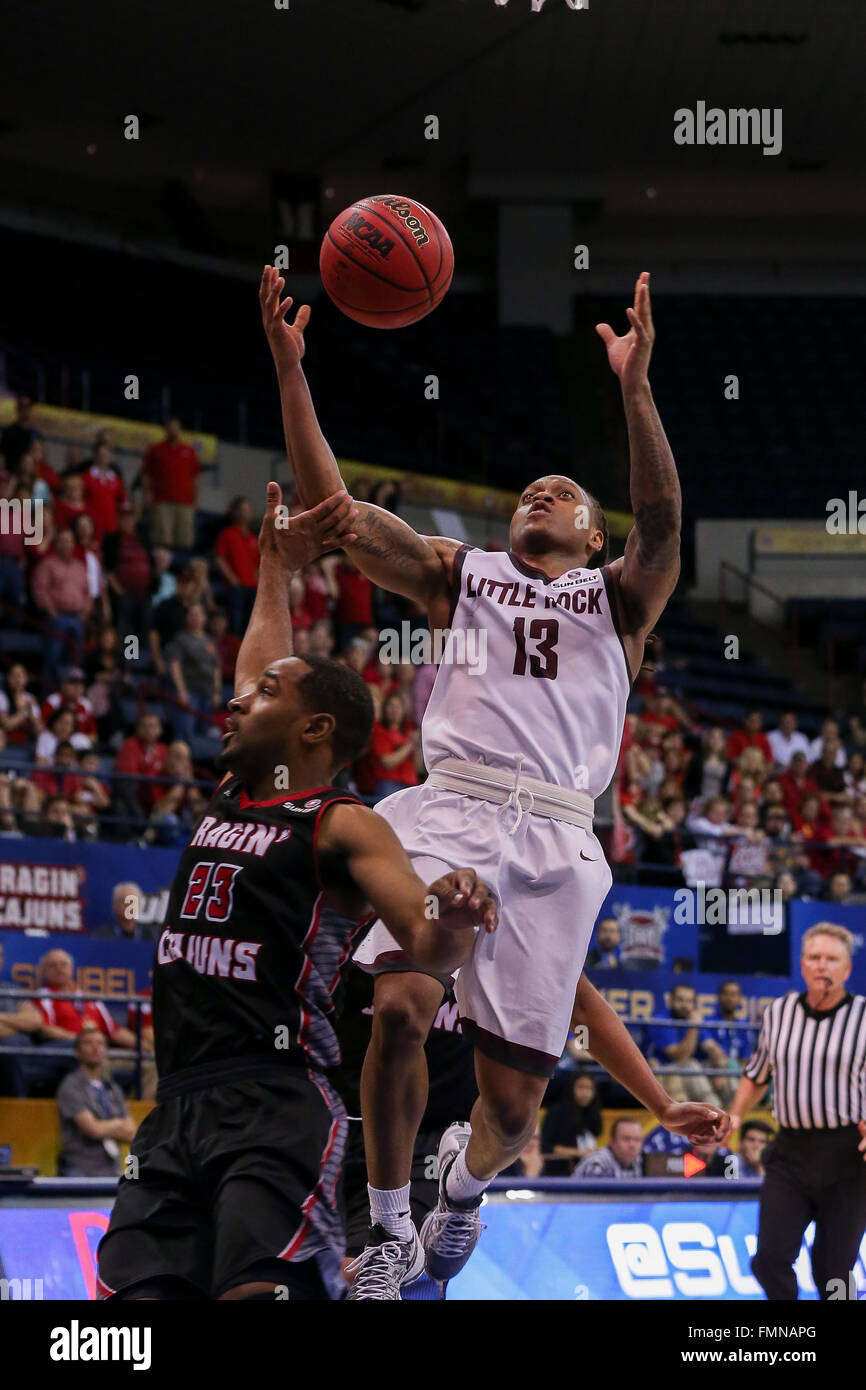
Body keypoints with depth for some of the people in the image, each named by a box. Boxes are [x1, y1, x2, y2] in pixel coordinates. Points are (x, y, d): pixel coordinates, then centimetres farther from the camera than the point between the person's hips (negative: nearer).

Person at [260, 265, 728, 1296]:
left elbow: (662, 522, -4)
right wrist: (289, 371, -2)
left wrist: (634, 389, -19)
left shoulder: (618, 594, 19)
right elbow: (333, 510, 9)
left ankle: (464, 1175, 35)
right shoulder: (460, 574, 21)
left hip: (555, 834, 0)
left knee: (516, 1098, -2)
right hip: (452, 810, 0)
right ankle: (389, 1234, -10)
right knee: (401, 1003, -27)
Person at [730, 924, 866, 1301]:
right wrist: (735, 1116, 8)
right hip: (790, 1152, 3)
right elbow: (757, 1075, 22)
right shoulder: (778, 1012, 9)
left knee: (834, 1268, 0)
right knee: (771, 1258, -5)